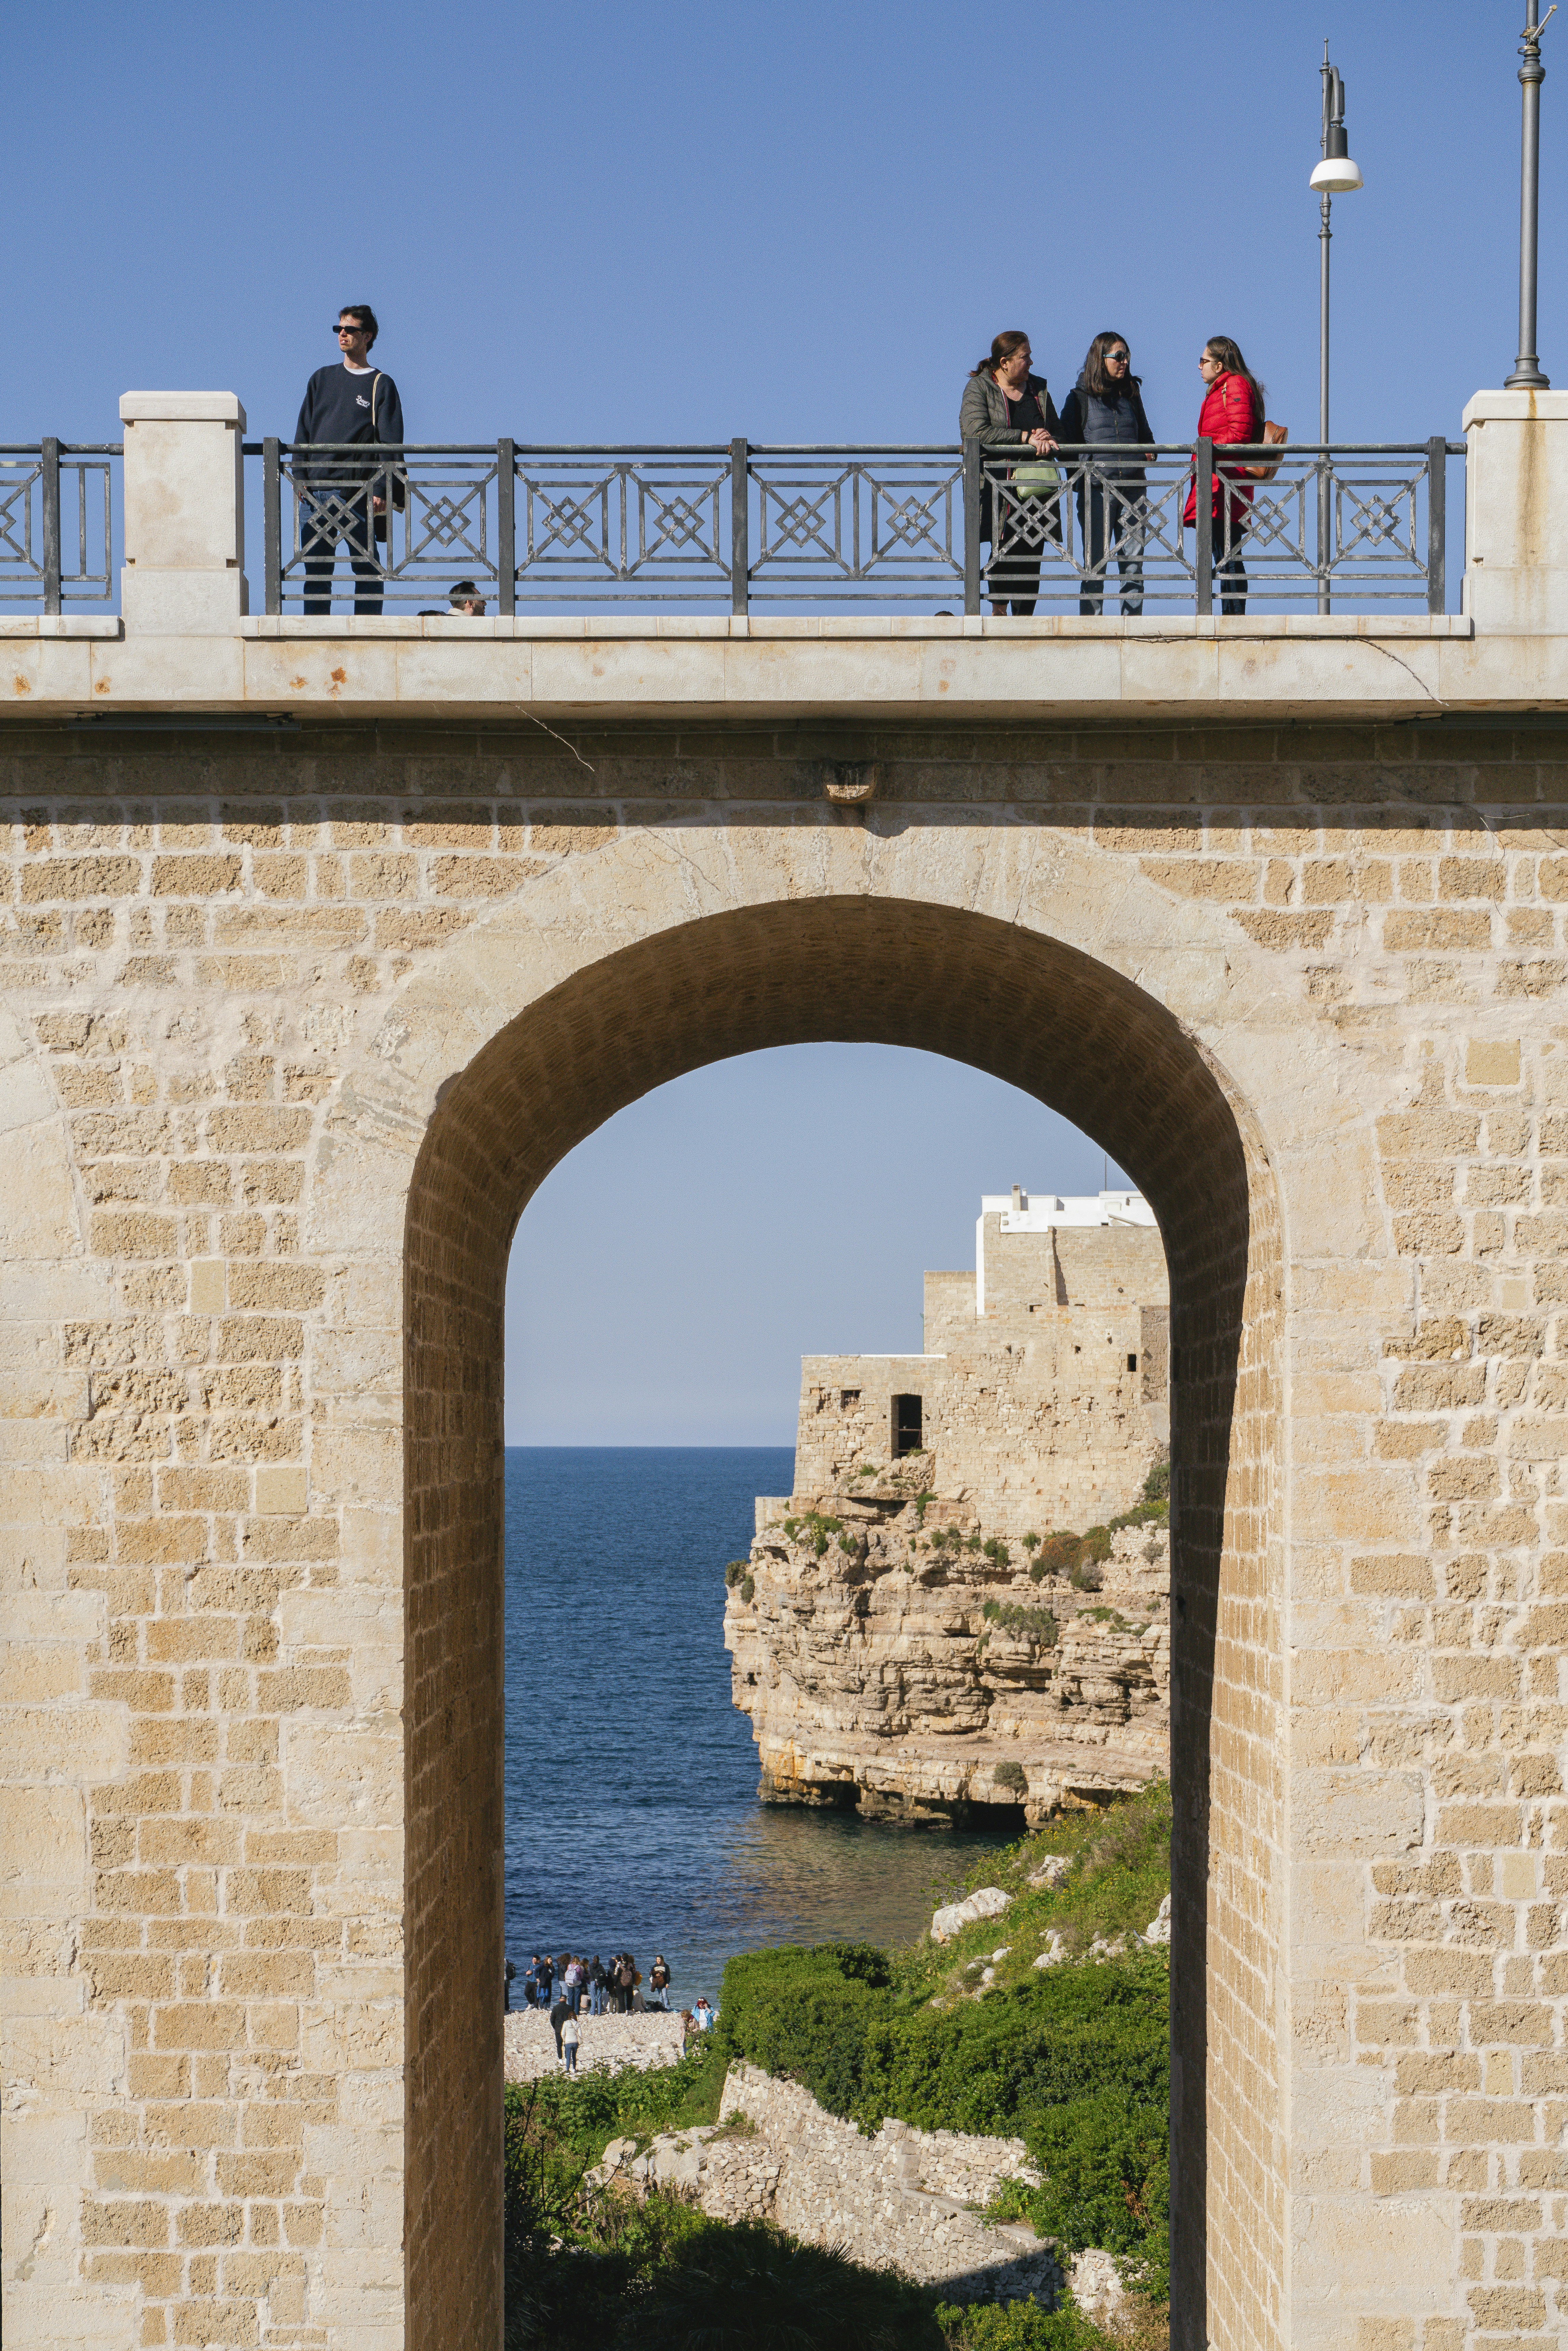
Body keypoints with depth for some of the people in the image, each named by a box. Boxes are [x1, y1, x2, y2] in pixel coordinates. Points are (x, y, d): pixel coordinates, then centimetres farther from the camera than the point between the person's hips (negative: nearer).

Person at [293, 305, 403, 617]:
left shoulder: (381, 386, 6)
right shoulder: (322, 379, 17)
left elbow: (390, 442, -1)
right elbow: (303, 433, 14)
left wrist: (382, 490, -11)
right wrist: (300, 477, 0)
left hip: (358, 493, -3)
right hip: (315, 490, 3)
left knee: (367, 567, -2)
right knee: (316, 567, 1)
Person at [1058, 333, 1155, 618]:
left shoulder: (1131, 395, 16)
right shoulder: (1080, 398, 4)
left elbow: (1145, 436, 25)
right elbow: (1066, 443, 3)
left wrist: (1149, 453, 4)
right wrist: (1082, 469, -12)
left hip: (1132, 488, 4)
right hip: (1097, 488, -3)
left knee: (1134, 563, 0)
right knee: (1095, 563, -3)